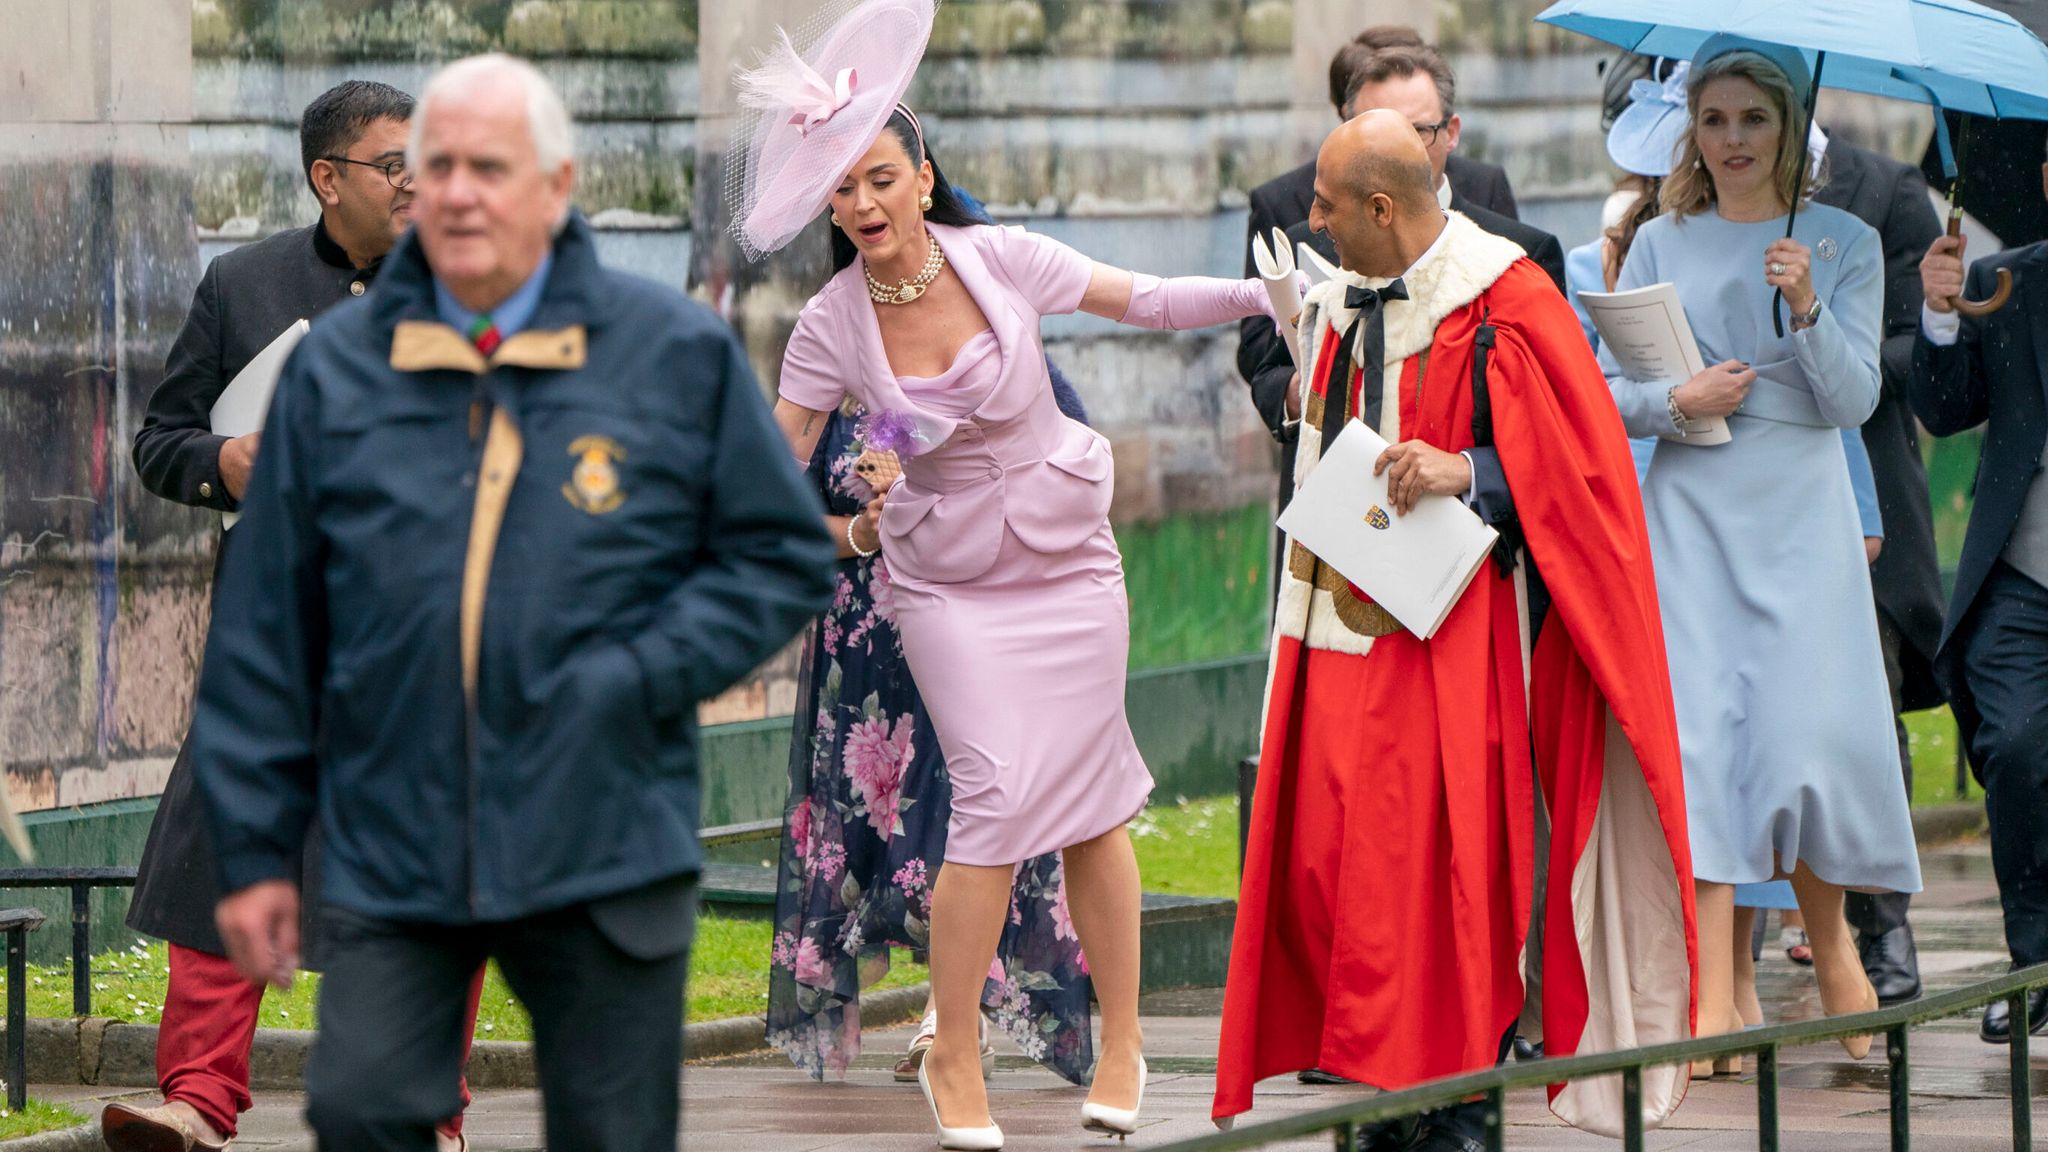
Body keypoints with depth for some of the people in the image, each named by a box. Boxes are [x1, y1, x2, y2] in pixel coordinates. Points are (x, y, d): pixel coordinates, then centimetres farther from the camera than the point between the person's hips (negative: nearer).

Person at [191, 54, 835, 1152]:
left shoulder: (678, 353, 2)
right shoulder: (336, 368, 4)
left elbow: (784, 556, 7)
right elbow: (264, 628, 7)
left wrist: (641, 679, -8)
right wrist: (254, 847, 5)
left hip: (605, 851, -1)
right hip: (392, 848, 1)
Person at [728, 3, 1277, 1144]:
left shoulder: (1000, 258, -10)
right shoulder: (832, 327, -9)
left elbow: (1143, 299, -1)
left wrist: (1265, 290, -10)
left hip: (1069, 562, 1)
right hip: (951, 583, -1)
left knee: (1091, 800, 2)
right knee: (997, 797, -13)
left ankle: (1123, 1039, 17)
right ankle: (954, 1057, 0)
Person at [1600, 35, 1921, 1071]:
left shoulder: (1844, 244, 5)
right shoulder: (1661, 244, 9)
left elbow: (1855, 399, -2)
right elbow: (1608, 386, 8)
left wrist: (1808, 307, -18)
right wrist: (1677, 400, -11)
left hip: (1801, 512, -1)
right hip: (1689, 511, 1)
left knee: (1807, 731, -7)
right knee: (1698, 731, -9)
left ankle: (1831, 946, 19)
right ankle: (1713, 1000, -11)